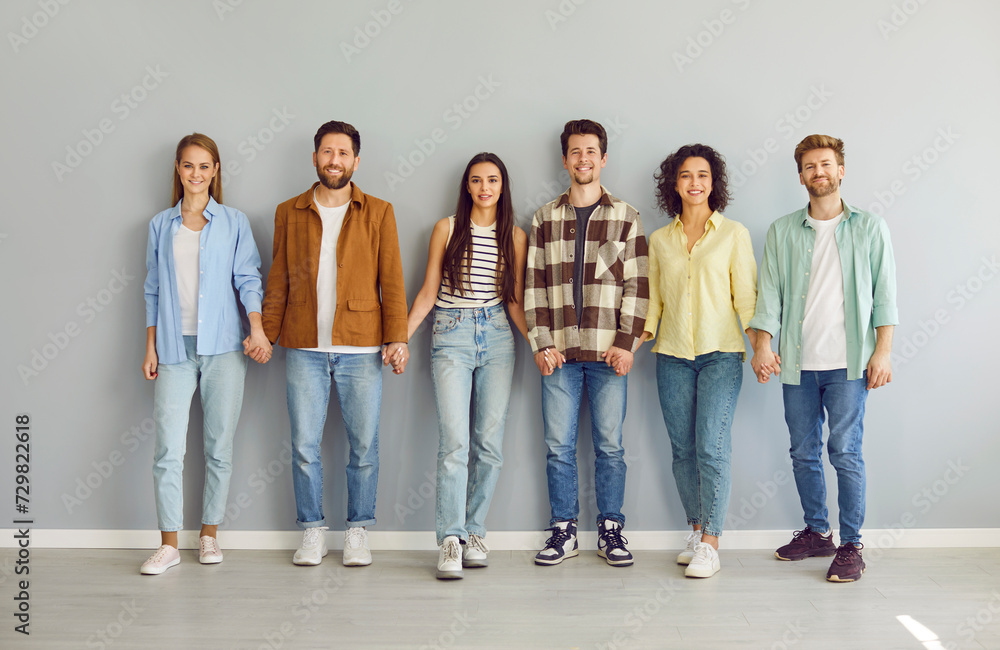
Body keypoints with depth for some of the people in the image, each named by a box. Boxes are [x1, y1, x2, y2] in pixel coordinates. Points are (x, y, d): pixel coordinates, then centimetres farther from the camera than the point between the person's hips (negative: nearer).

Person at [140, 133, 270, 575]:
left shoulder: (234, 223, 7)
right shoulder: (161, 226, 12)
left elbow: (248, 279, 2)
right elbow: (153, 290, 13)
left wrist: (257, 329, -14)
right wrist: (150, 348, 8)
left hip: (223, 346, -1)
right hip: (174, 347, 1)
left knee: (220, 446, 4)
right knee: (168, 448, -5)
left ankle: (210, 535, 17)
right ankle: (169, 545, 4)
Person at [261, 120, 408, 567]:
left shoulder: (378, 213, 6)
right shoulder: (288, 213, 11)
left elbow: (391, 279, 2)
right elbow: (278, 281, 12)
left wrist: (397, 337, -6)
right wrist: (266, 333, 4)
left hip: (361, 348, -1)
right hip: (304, 348, 1)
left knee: (364, 446, 3)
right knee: (304, 445, 4)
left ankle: (358, 532, 17)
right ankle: (312, 531, 18)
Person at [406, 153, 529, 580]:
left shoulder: (515, 236, 11)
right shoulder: (447, 229, 7)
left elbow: (515, 301, 12)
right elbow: (428, 292, 7)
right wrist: (400, 336, -2)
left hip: (497, 336, 2)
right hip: (451, 336, -2)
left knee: (490, 442, 1)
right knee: (455, 441, -11)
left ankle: (474, 533, 13)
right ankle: (450, 541, -8)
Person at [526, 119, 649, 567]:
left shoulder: (625, 217, 6)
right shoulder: (545, 218, 9)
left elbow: (637, 286, 2)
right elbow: (534, 285, 6)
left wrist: (626, 343, -7)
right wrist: (541, 343, -3)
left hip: (608, 353, -1)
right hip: (559, 352, 1)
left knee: (610, 445, 5)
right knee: (559, 446, 5)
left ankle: (610, 530, 18)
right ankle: (564, 531, 17)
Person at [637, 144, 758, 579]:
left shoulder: (733, 234, 4)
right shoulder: (659, 240, 11)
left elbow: (745, 295, 2)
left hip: (720, 354, -3)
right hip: (673, 356, 3)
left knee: (712, 447, -11)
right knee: (683, 449, 6)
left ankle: (710, 543, -4)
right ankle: (696, 531, 19)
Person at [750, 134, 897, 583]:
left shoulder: (869, 228, 7)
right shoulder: (781, 231, 10)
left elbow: (884, 294, 4)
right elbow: (769, 293, 6)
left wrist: (882, 351, -5)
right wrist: (762, 344, -7)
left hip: (848, 362, -2)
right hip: (797, 362, 3)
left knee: (846, 452, -5)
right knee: (803, 453, 8)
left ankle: (850, 545, 5)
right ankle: (816, 533, 23)